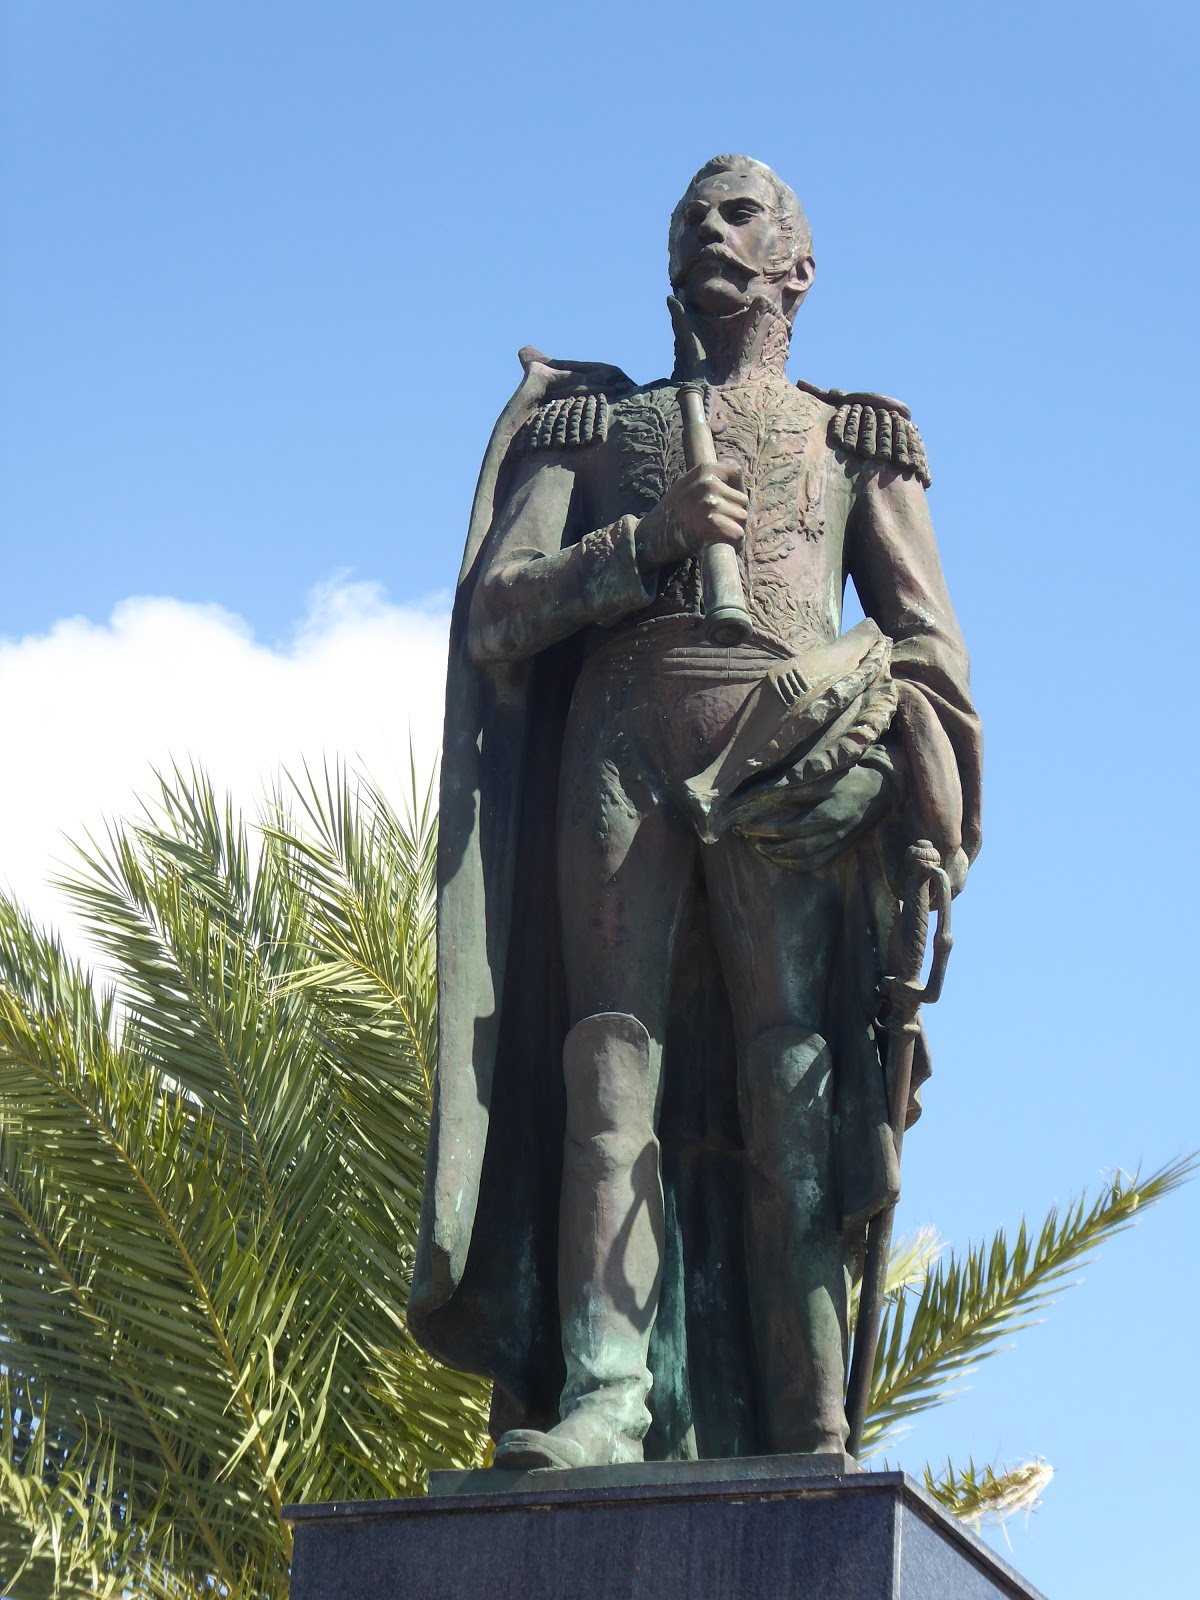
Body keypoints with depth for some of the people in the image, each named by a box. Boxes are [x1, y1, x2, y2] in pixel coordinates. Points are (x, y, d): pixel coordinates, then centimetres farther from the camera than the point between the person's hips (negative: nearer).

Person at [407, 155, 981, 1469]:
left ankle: (810, 1445, -19)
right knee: (613, 1060, -15)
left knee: (790, 1087, -12)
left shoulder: (857, 438, 25)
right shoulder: (589, 427, 26)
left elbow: (931, 648, 15)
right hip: (621, 741, 1)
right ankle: (603, 1398, -26)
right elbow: (494, 614, 13)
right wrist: (650, 540, -4)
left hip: (794, 763, -1)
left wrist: (935, 836, -3)